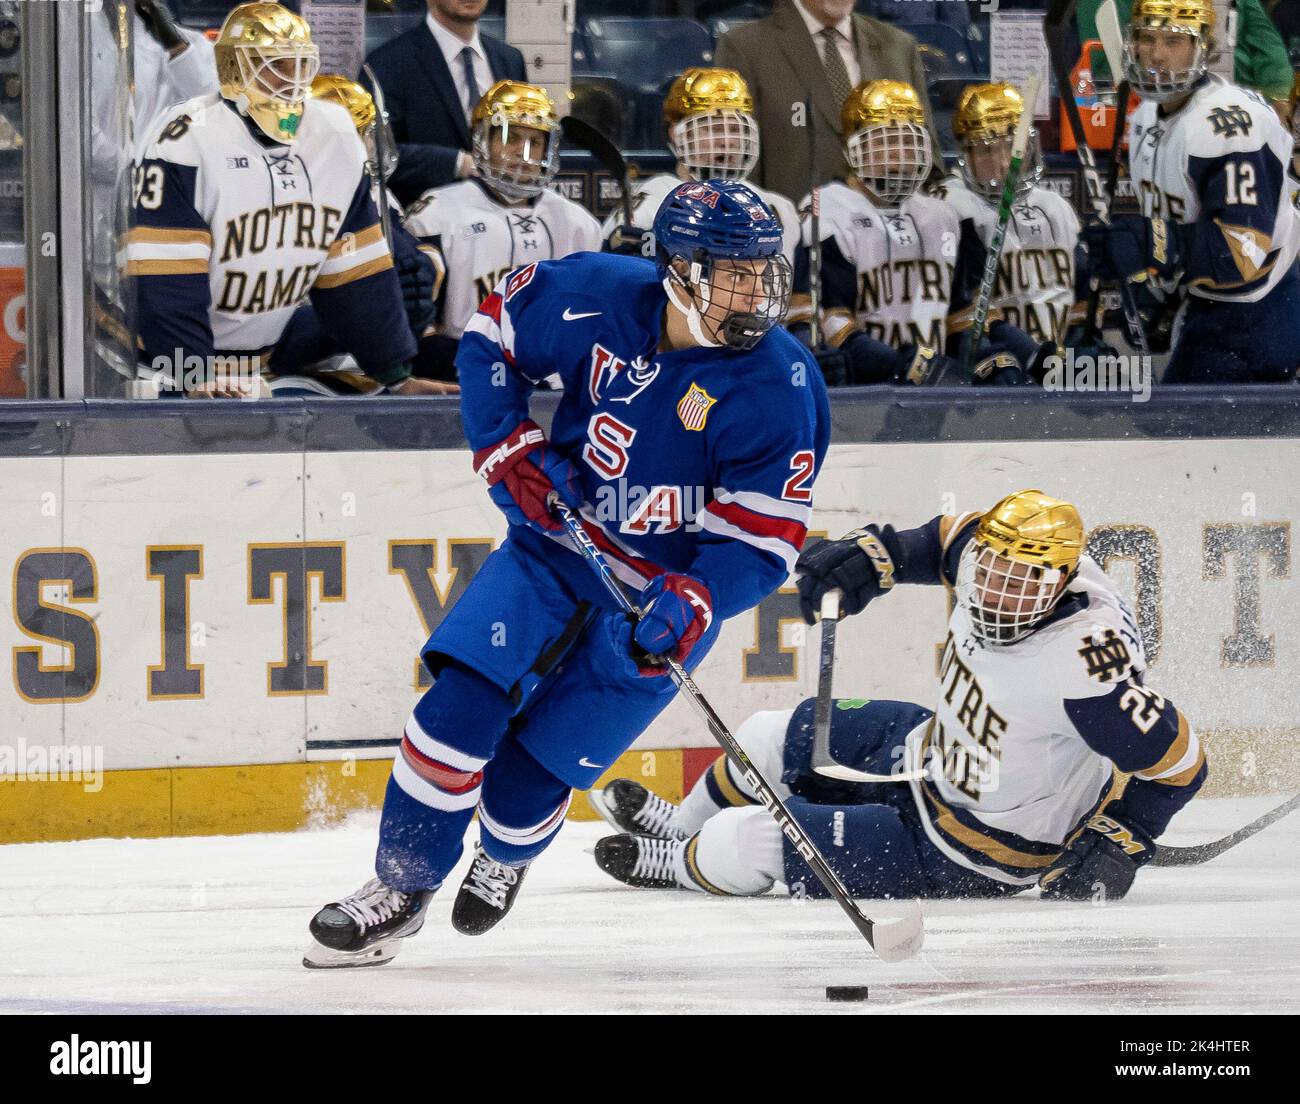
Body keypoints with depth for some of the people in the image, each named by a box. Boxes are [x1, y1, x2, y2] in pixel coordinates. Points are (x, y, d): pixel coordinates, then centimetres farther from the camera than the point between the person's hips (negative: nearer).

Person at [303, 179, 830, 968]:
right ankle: (400, 890, 4)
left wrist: (692, 603, -34)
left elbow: (764, 539, -17)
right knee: (463, 703, -15)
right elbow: (493, 333, 5)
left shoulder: (779, 389, -20)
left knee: (528, 773, -5)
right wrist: (508, 446, -8)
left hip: (666, 593, -2)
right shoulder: (598, 297, -14)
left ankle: (506, 858, 31)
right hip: (560, 542, 2)